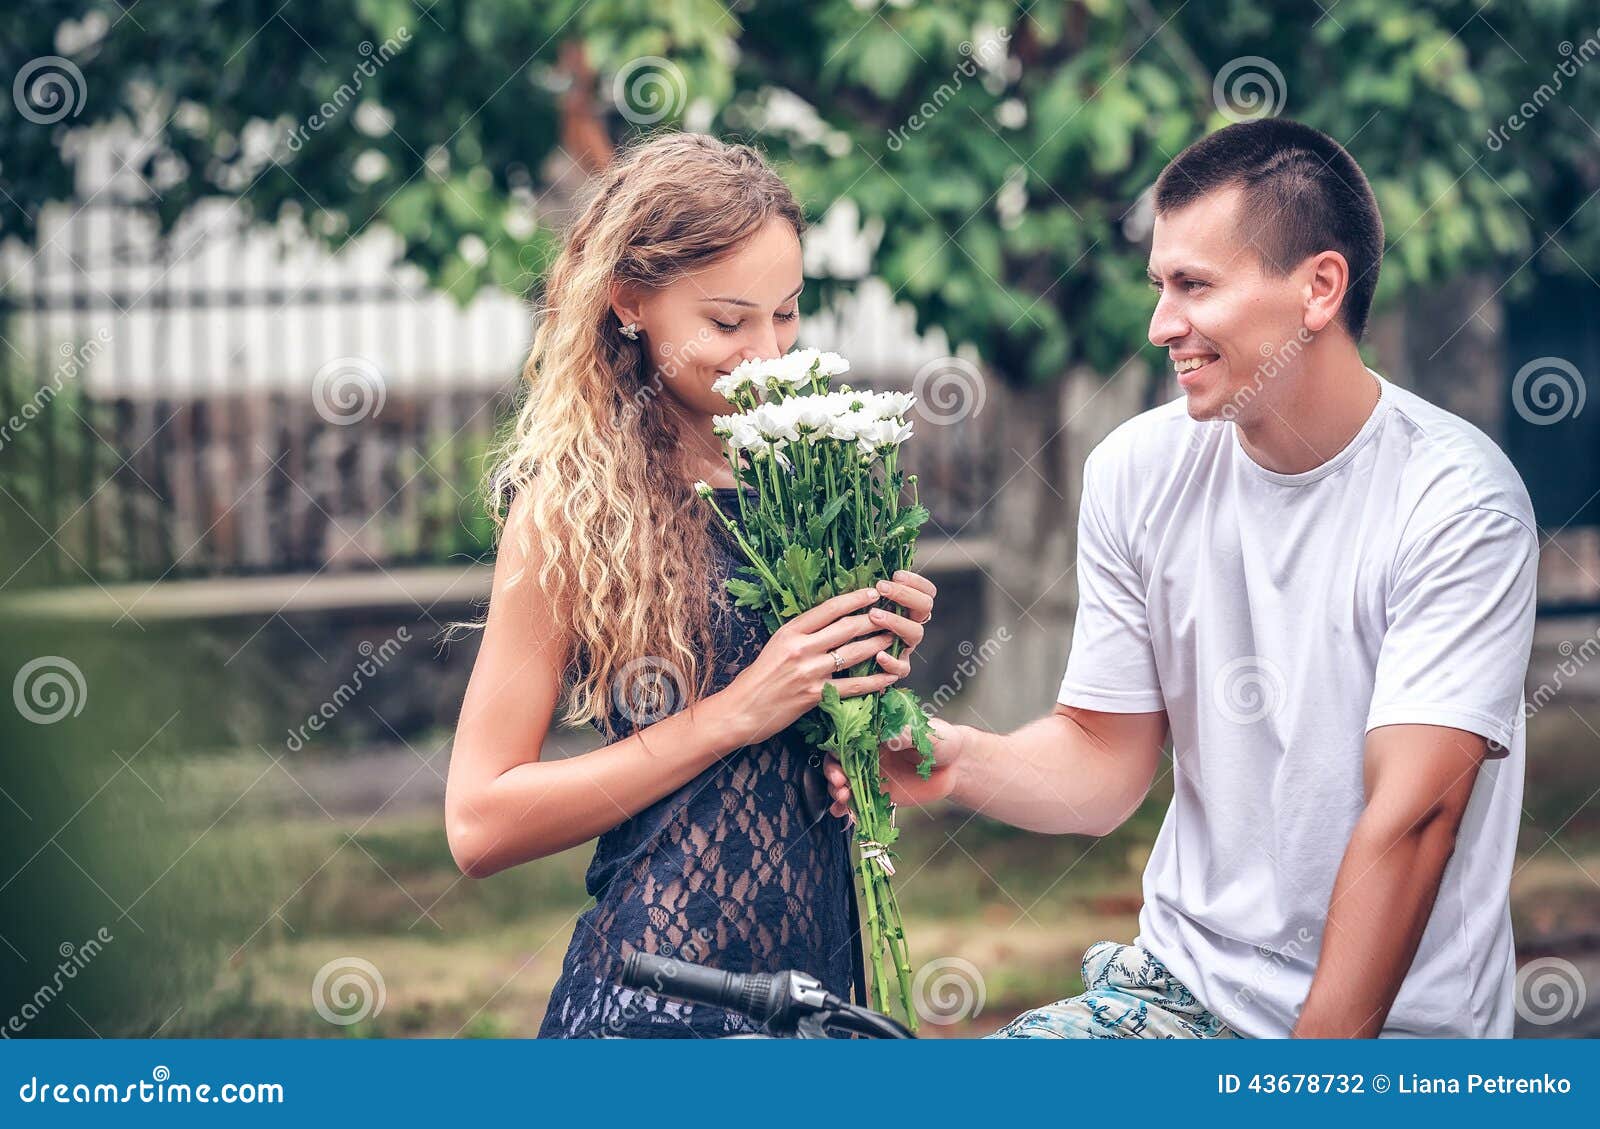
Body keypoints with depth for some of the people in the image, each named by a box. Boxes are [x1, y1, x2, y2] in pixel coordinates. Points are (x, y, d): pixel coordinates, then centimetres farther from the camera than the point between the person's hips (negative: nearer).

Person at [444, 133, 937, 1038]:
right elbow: (480, 825, -14)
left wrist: (880, 657, -4)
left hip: (827, 962, 6)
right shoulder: (570, 510, -9)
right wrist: (735, 713, -17)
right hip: (661, 995, -5)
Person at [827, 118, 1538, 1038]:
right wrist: (957, 760, -14)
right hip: (1182, 988, 4)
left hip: (1397, 1030, -4)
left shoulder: (1460, 499, -14)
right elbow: (1106, 759, 7)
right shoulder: (1137, 471, 2)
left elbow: (1409, 816, -18)